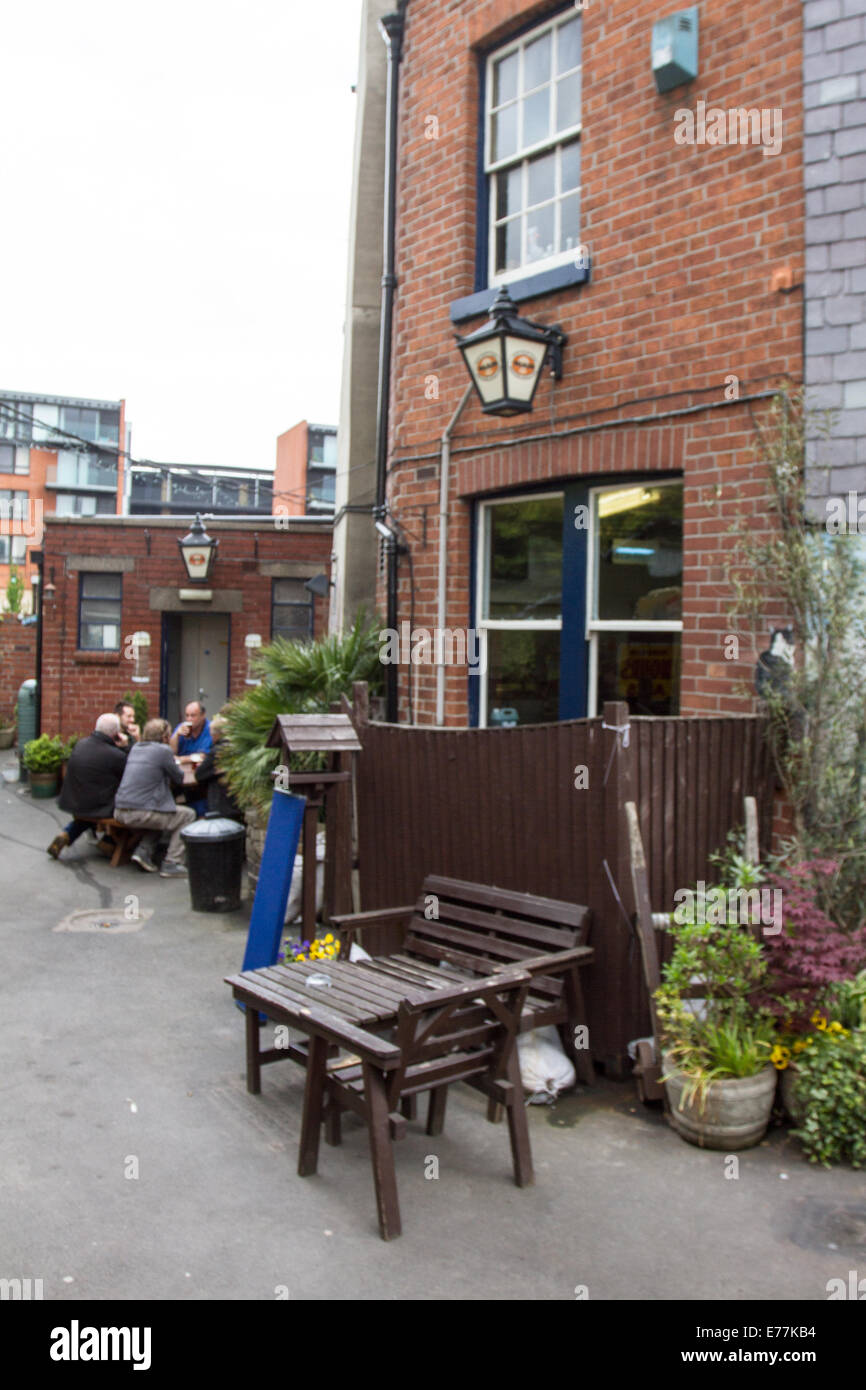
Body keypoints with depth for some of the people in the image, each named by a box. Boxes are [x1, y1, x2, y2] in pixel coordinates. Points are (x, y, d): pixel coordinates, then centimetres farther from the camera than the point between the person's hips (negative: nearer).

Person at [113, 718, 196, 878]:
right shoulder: (163, 750, -7)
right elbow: (179, 779, 3)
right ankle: (171, 864, 0)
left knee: (159, 811, 33)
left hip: (120, 812, 8)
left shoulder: (135, 748, 14)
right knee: (187, 815, 7)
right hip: (140, 813, -8)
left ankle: (143, 852, 16)